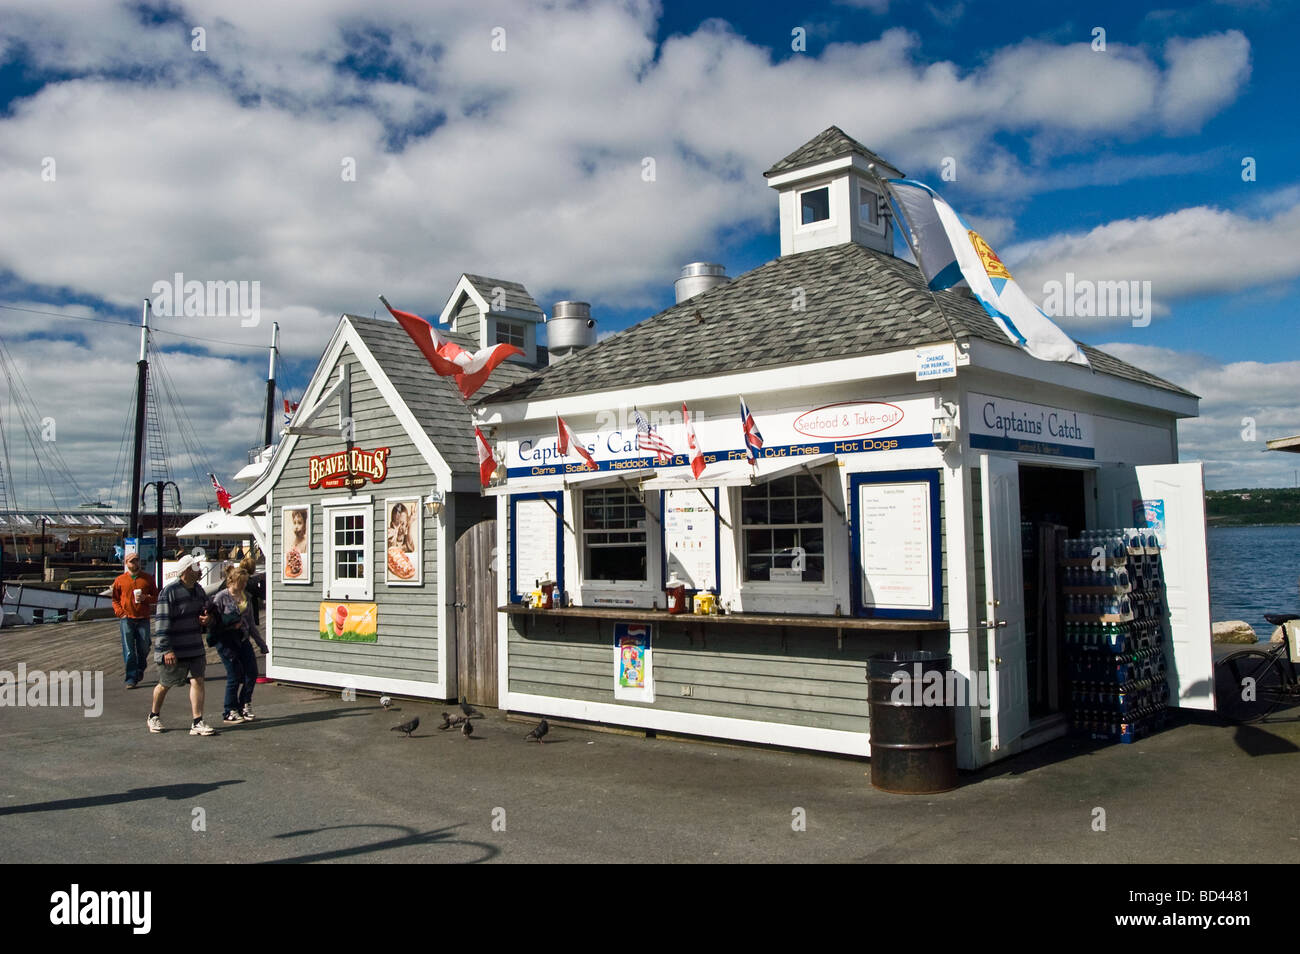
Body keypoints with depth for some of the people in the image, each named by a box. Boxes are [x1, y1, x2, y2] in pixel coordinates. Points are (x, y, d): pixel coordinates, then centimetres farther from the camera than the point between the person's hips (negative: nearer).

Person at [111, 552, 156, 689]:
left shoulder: (148, 578, 9)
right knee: (129, 650, -5)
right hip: (127, 619, -1)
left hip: (143, 618, 1)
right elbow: (115, 600, 11)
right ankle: (131, 678, -4)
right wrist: (120, 613, -4)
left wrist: (146, 598, -9)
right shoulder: (119, 580, 7)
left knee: (144, 648, 6)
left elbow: (156, 596, 12)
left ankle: (140, 671, 30)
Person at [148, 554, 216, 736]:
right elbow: (162, 621, -18)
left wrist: (207, 618, -1)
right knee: (165, 684, 10)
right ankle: (153, 716, 33)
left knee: (197, 680, -3)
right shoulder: (169, 591, -15)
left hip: (195, 647, 6)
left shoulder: (198, 590, 9)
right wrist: (166, 649, -23)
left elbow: (207, 610, 25)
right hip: (174, 649, -6)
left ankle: (197, 722, 0)